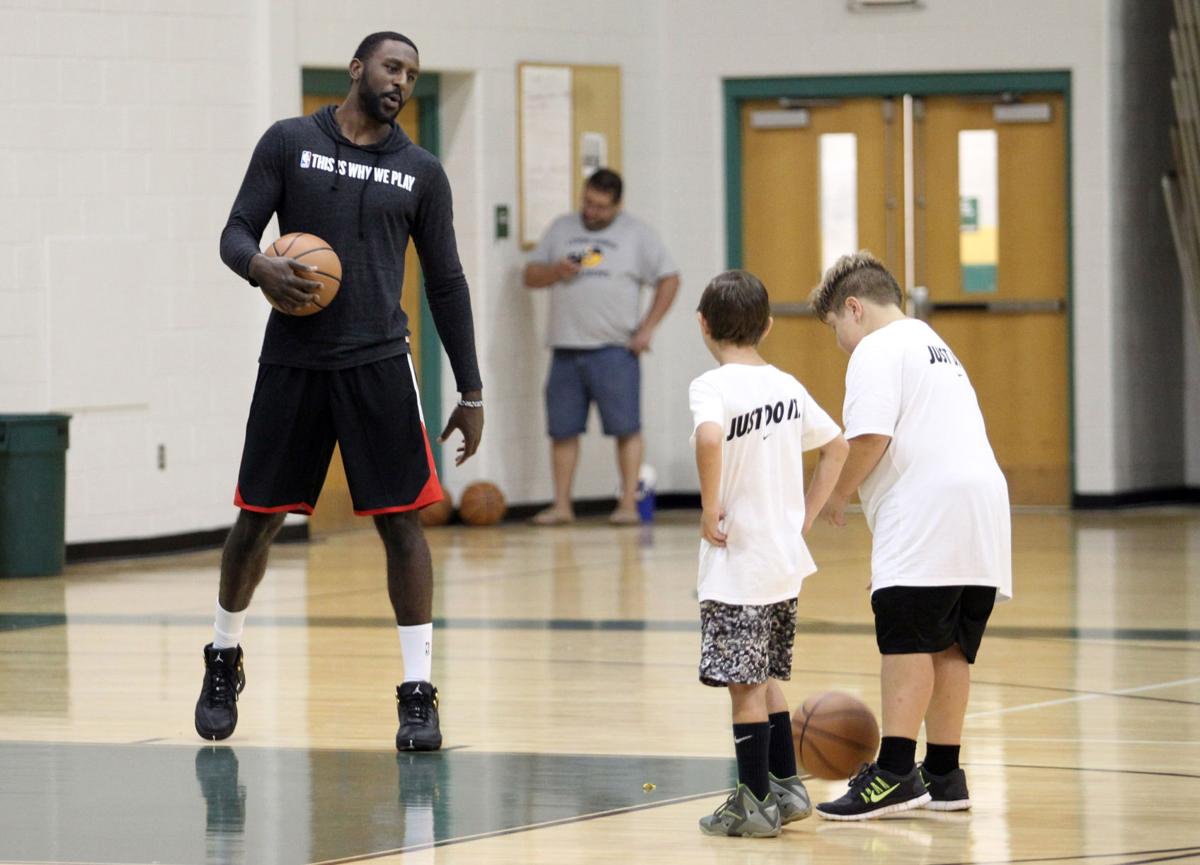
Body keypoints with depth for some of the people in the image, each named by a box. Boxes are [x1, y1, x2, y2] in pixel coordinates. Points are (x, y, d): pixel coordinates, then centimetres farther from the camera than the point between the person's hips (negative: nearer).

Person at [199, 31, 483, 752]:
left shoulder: (421, 172, 8)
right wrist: (260, 268, -23)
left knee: (402, 522, -6)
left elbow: (446, 284, 11)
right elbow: (237, 232, 2)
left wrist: (472, 394, 8)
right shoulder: (289, 142, 4)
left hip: (379, 363, 0)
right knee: (258, 518, 7)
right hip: (292, 361, 0)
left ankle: (419, 694, -2)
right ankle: (224, 659, 29)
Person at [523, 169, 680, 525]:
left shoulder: (636, 234, 5)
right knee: (562, 429, 3)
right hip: (566, 349, 4)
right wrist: (556, 271, -7)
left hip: (614, 349, -3)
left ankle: (629, 503, -2)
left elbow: (669, 278, 3)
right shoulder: (561, 229, 14)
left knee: (626, 427, -5)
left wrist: (647, 328, -4)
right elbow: (530, 277, 15)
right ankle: (562, 505, 9)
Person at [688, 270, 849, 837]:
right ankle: (787, 786, 24)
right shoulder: (786, 386, 8)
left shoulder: (712, 386, -13)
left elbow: (709, 436, -35)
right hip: (786, 559, 7)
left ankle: (755, 802, 4)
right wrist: (805, 515, 17)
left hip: (737, 562, -7)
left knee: (744, 682, 0)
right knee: (766, 675, 20)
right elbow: (836, 447, 17)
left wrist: (710, 508, -23)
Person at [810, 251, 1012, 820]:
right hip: (981, 511, 10)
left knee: (906, 639, -11)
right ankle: (943, 776, 14)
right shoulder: (934, 346, 29)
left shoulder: (877, 349, -1)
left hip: (929, 514, -10)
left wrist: (838, 496, 1)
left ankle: (895, 773, -17)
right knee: (947, 645, 12)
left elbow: (870, 438, -15)